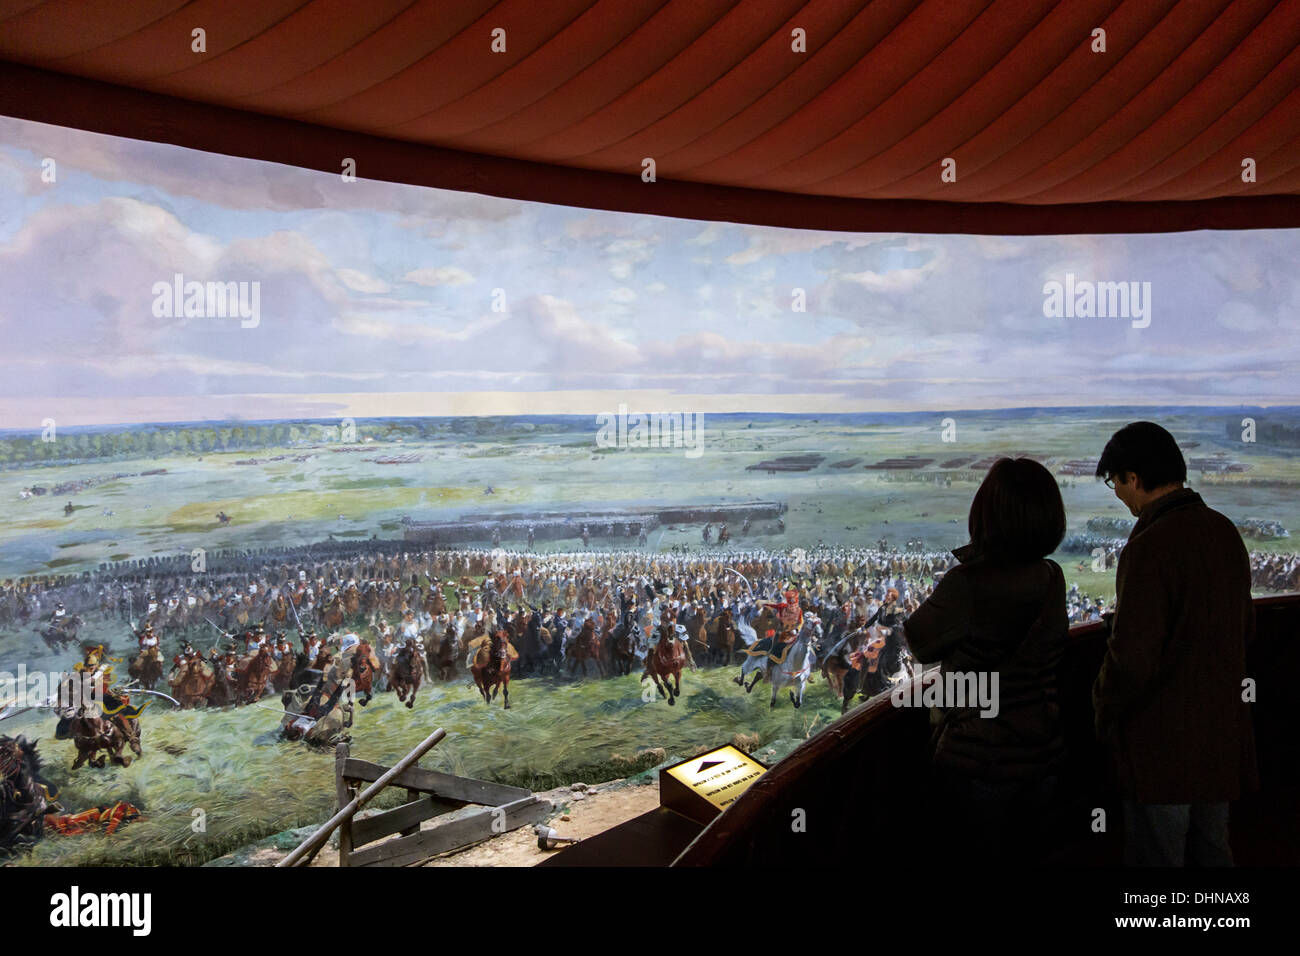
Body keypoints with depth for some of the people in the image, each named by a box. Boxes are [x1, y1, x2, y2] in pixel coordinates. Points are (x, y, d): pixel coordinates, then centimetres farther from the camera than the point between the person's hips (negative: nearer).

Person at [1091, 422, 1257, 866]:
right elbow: (1244, 626, 15)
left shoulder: (1150, 546, -23)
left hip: (1163, 743, -8)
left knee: (1156, 855, 6)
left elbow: (1132, 657, -24)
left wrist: (1104, 712, -7)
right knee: (1211, 849, 22)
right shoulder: (1225, 531, 3)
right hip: (1223, 731, 8)